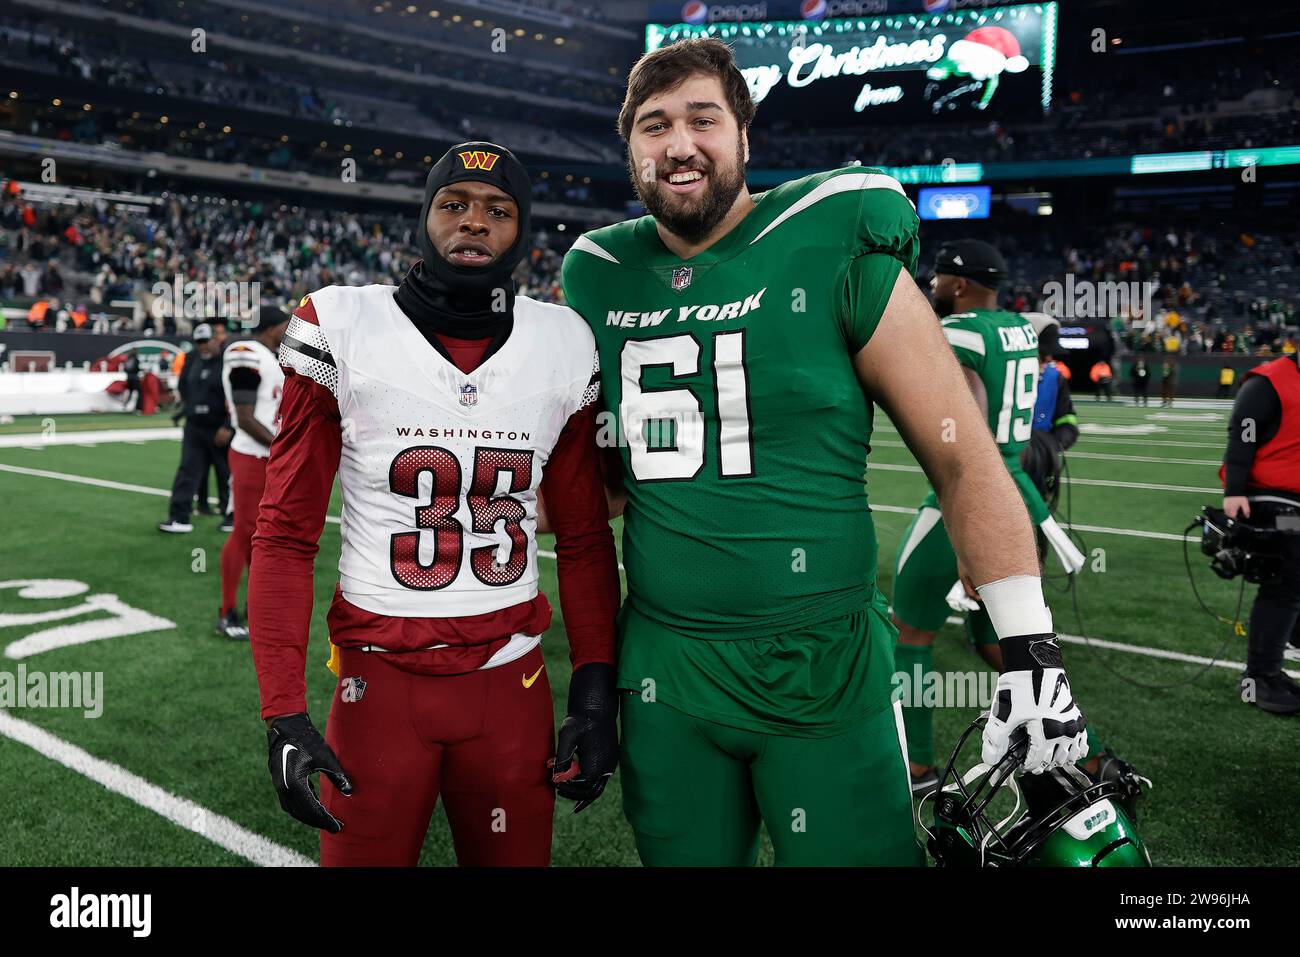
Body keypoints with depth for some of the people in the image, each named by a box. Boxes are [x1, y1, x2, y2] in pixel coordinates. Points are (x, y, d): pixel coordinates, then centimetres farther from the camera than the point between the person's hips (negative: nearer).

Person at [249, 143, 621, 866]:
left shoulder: (564, 348, 0)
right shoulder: (343, 330, -7)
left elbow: (585, 539, 6)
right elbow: (286, 535, -4)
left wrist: (596, 690, -1)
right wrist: (284, 711, -10)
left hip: (513, 684, 2)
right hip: (379, 682, -2)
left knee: (517, 857, 15)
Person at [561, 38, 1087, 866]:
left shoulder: (837, 255, -9)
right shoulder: (602, 278, 5)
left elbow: (966, 461, -8)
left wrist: (1032, 654, -10)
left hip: (824, 666, -4)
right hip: (664, 665, 4)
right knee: (684, 854, 19)